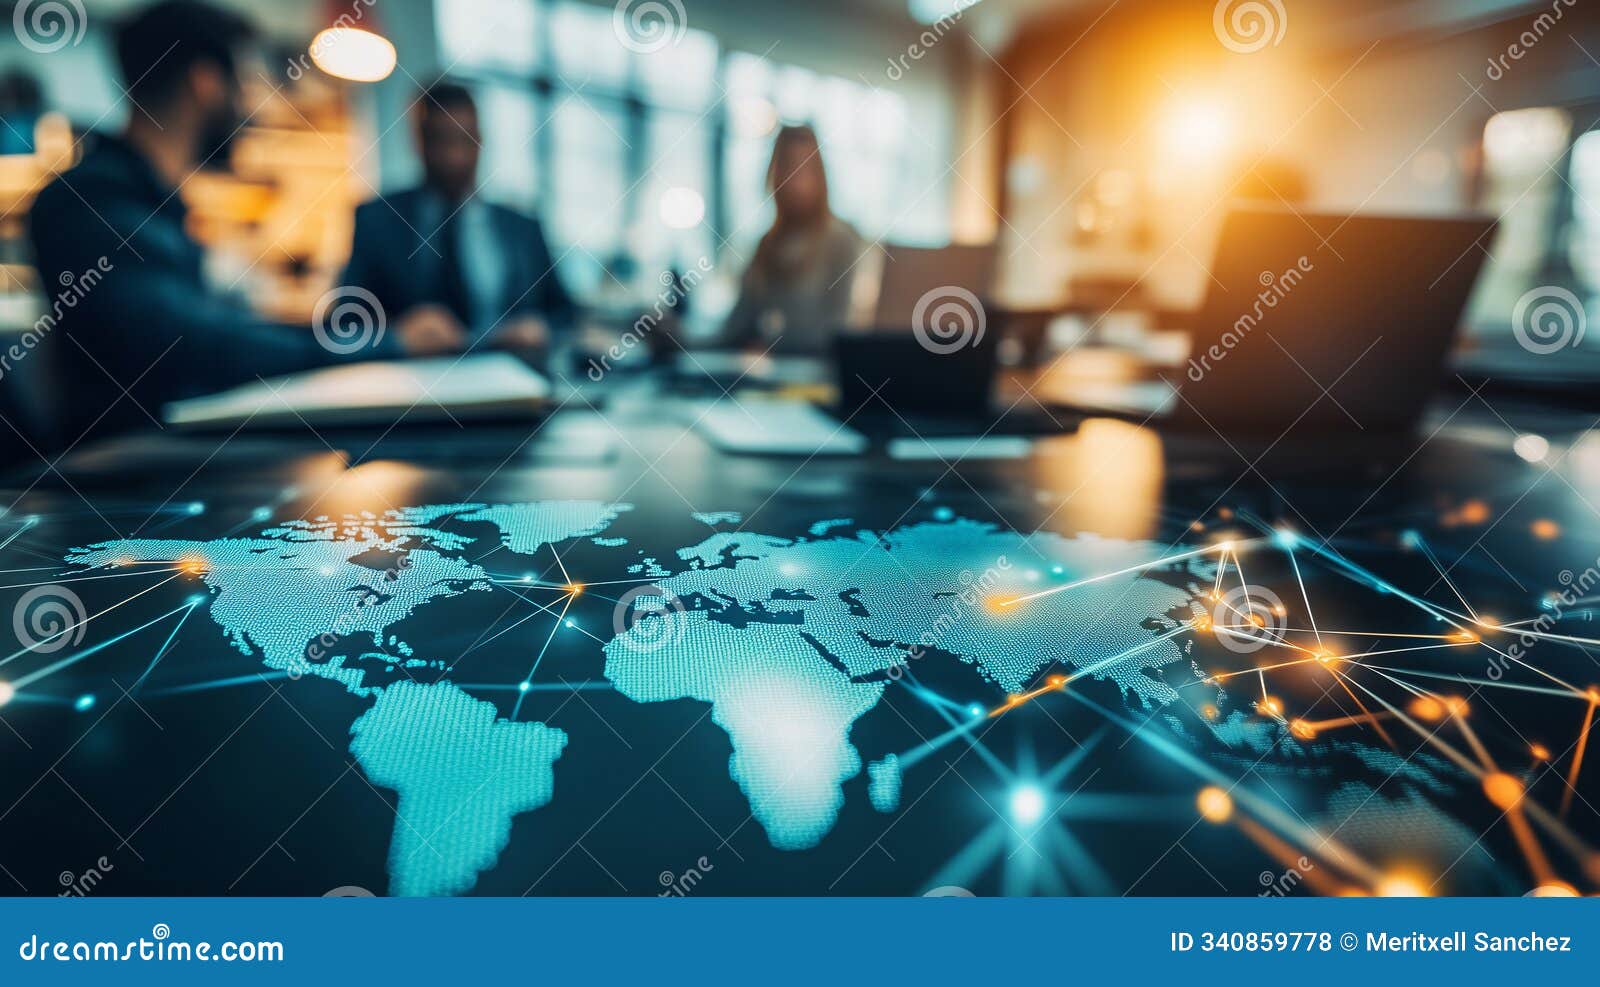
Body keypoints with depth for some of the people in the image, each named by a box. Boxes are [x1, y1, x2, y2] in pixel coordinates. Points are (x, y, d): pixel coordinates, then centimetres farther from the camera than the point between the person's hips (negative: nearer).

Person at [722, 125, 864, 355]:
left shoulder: (841, 238, -1)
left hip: (808, 362, -5)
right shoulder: (768, 242, 17)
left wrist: (775, 346, -11)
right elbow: (744, 311, 15)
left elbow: (837, 321, -6)